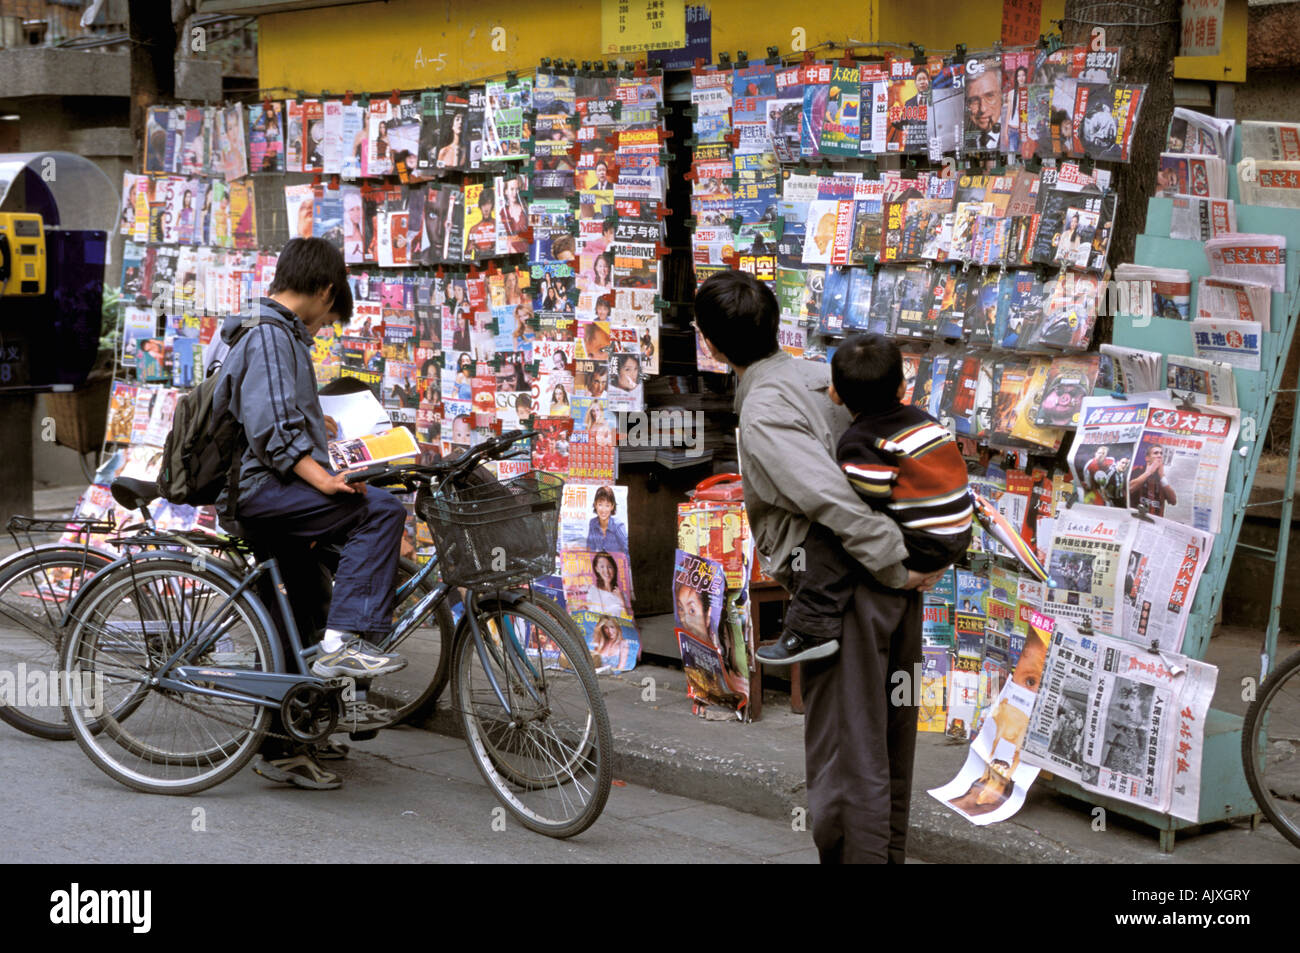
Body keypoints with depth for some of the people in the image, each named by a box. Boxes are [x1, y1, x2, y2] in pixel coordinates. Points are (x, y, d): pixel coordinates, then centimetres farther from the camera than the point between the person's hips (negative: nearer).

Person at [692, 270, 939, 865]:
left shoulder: (763, 410, -14)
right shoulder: (824, 377, 13)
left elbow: (829, 498, -26)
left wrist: (895, 565, -18)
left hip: (842, 593, -9)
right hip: (896, 593, 9)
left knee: (845, 757, -3)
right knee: (888, 746, 18)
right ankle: (889, 854, 30)